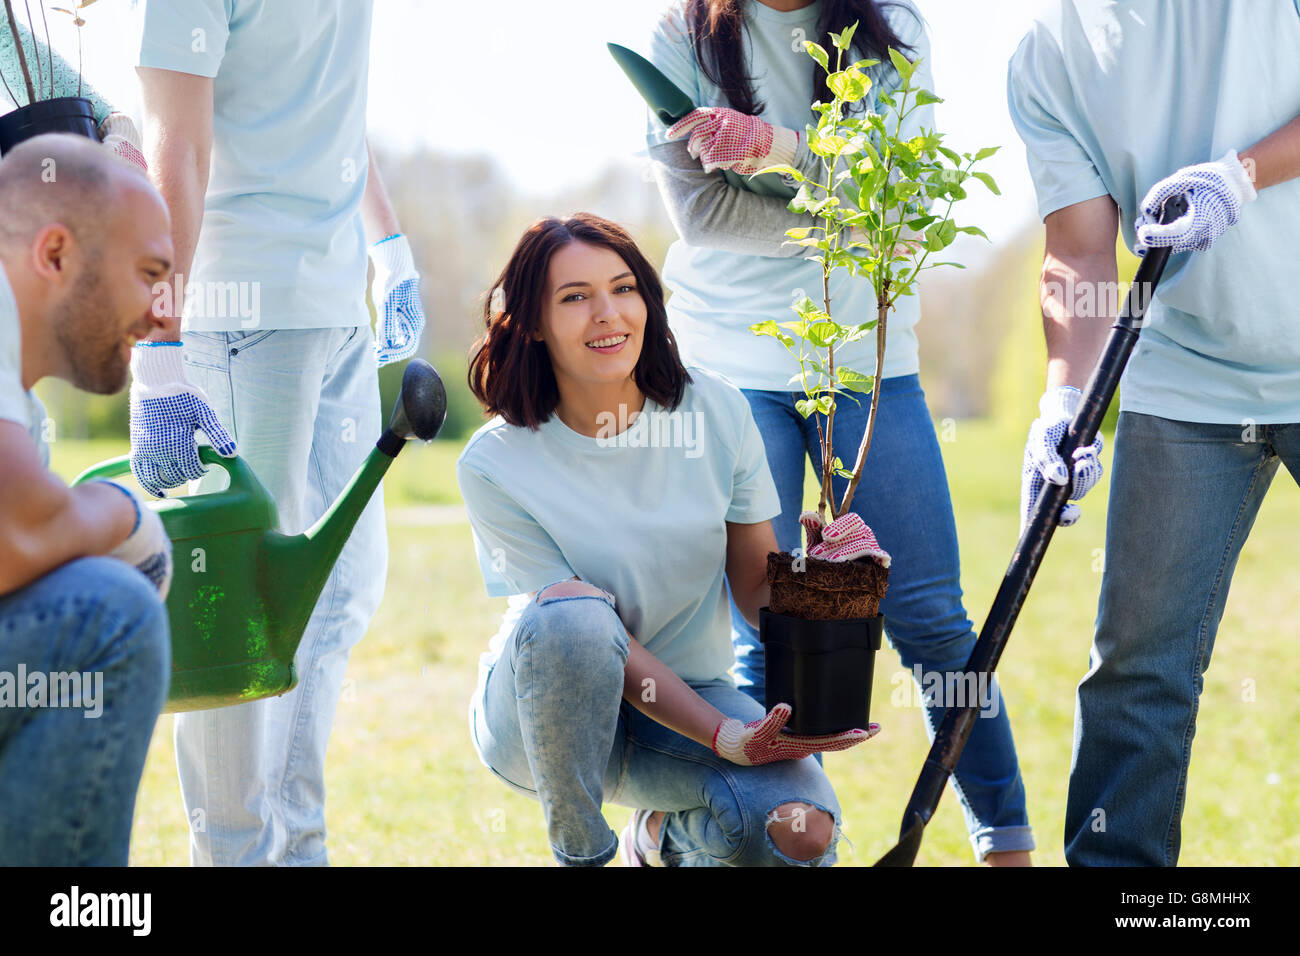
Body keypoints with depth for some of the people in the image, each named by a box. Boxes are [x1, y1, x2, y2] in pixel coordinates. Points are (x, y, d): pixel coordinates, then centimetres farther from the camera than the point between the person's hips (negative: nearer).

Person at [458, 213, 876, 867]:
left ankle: (667, 836, 11)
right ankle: (579, 854, -14)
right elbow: (600, 638, -19)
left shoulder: (714, 411, -8)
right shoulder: (494, 465, -18)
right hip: (538, 712, -3)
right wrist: (724, 737, -30)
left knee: (804, 833, -27)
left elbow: (758, 586, -2)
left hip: (690, 692, 3)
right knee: (572, 614, -37)